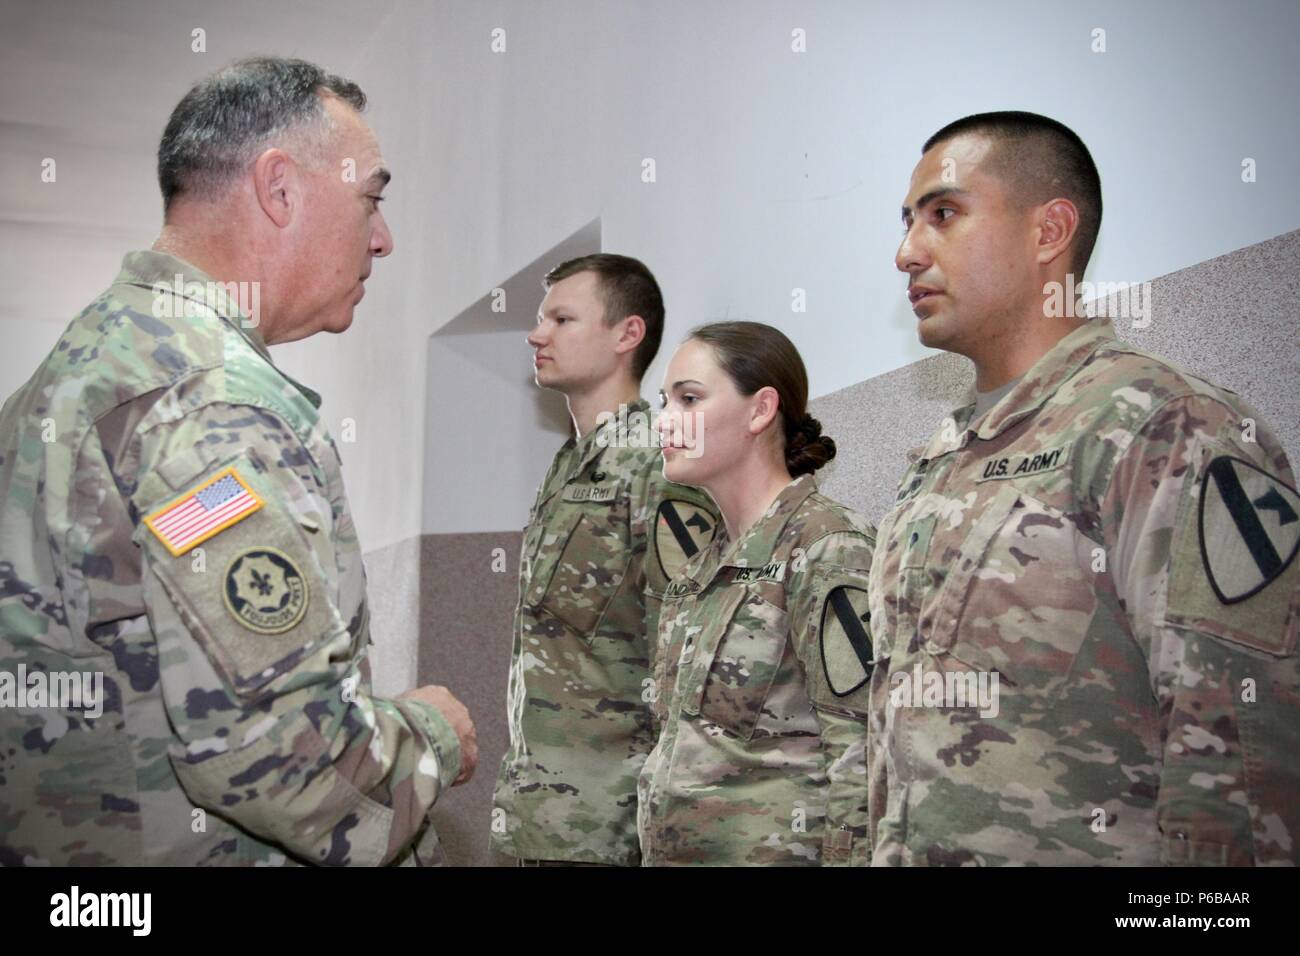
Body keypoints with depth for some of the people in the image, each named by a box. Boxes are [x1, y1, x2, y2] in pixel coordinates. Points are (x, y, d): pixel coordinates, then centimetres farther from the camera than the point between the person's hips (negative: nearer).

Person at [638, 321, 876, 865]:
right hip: (677, 849, 8)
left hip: (776, 848, -8)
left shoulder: (827, 549, -14)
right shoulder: (707, 566, 10)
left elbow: (862, 759, -19)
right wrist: (655, 844, 13)